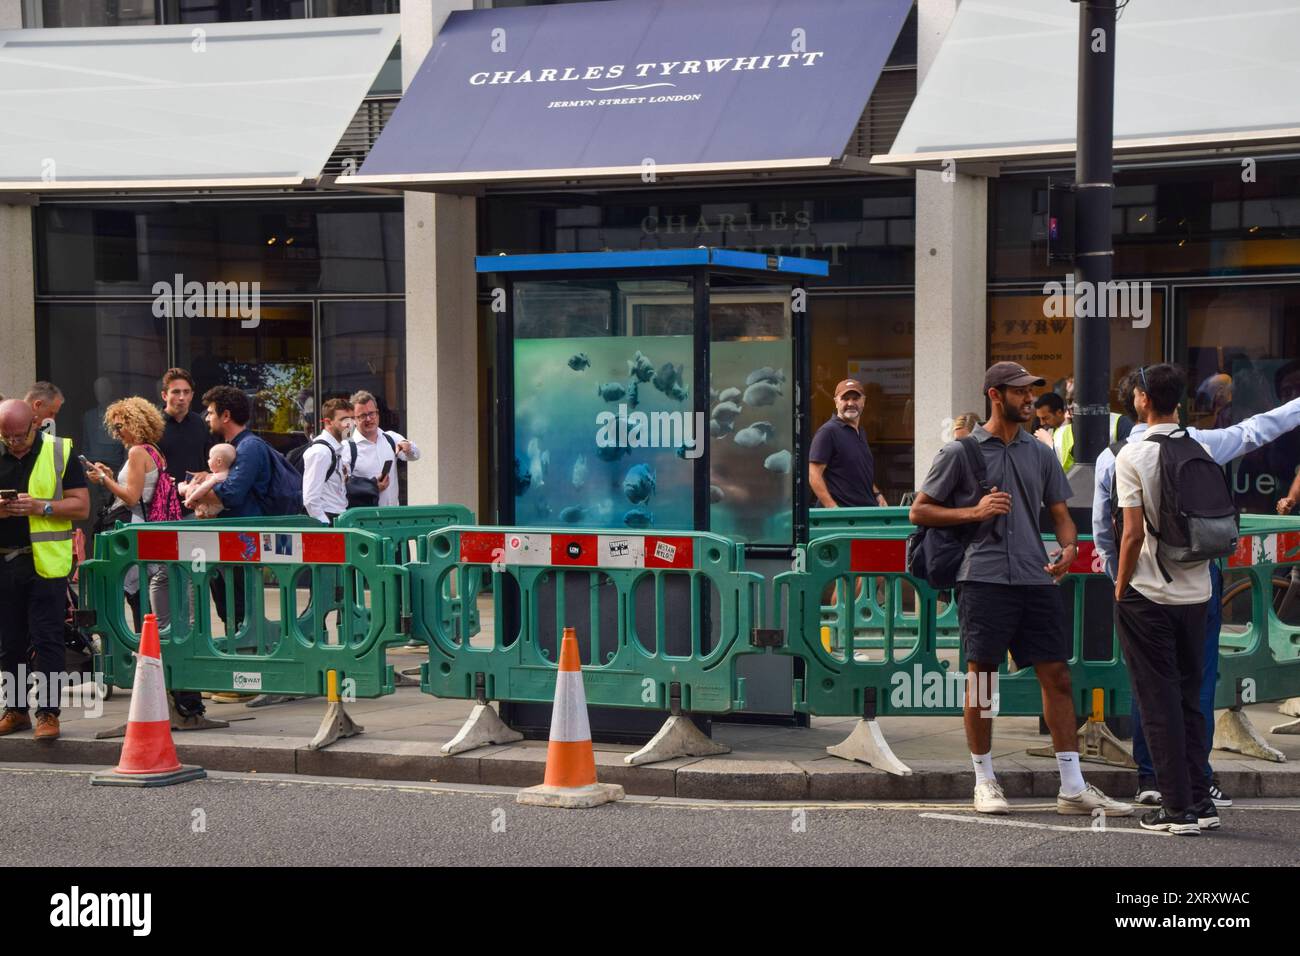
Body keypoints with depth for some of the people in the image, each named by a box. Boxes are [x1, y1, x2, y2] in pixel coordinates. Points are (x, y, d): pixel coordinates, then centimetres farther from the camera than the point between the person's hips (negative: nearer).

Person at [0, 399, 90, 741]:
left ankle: (48, 713, -1)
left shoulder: (59, 452, -1)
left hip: (46, 562, -4)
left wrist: (41, 507, -17)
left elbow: (81, 506, -3)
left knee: (47, 641, -5)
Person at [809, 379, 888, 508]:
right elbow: (814, 475, -13)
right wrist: (832, 507, -21)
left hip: (868, 508, 8)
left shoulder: (860, 433, 20)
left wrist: (877, 495, 14)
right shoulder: (827, 432, -7)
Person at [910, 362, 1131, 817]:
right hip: (984, 578, -4)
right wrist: (974, 511, -10)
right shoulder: (960, 452, 3)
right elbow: (919, 511, 4)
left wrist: (1068, 548, -2)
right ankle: (984, 780, 14)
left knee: (1057, 676, 1)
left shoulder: (1040, 453, 16)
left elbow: (1059, 512, 19)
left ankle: (1073, 787, 5)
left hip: (1037, 579, 4)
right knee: (981, 677, 1)